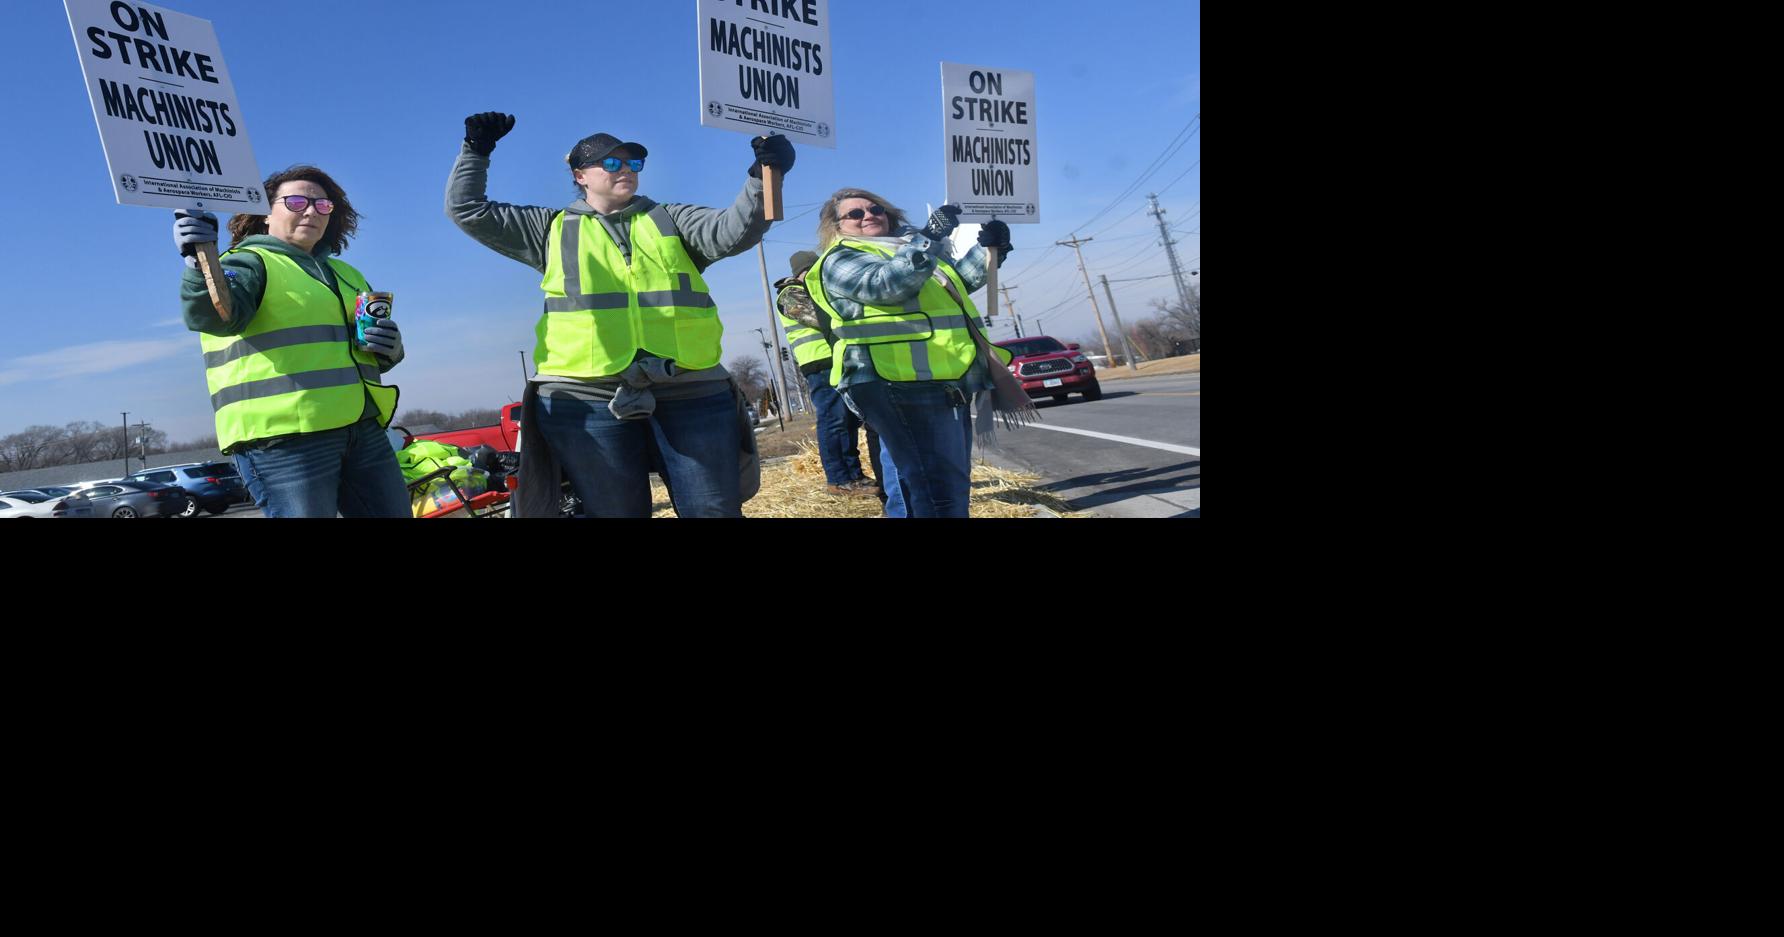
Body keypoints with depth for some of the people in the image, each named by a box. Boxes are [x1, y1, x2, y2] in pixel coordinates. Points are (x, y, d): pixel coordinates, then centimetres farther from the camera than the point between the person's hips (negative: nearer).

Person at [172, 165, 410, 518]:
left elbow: (377, 356, 28)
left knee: (394, 511, 5)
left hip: (363, 430, 7)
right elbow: (214, 315, -18)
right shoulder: (249, 262, 3)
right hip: (283, 437, -7)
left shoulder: (346, 274, 23)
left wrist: (390, 348, 4)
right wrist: (200, 263, -38)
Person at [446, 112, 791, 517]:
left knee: (716, 510, 1)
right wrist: (476, 150, 7)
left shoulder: (670, 218, 17)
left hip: (691, 394, 1)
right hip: (587, 400, 0)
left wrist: (762, 177, -16)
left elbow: (732, 232, 0)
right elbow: (467, 210, 18)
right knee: (616, 511, 5)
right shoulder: (552, 228, 18)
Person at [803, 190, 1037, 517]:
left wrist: (987, 248, 22)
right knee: (938, 491, -18)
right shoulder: (841, 260, 0)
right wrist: (930, 236, -17)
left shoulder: (907, 247, 27)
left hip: (949, 383, 10)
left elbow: (958, 284, 36)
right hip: (904, 385, -9)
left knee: (953, 484, 15)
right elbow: (889, 284, -19)